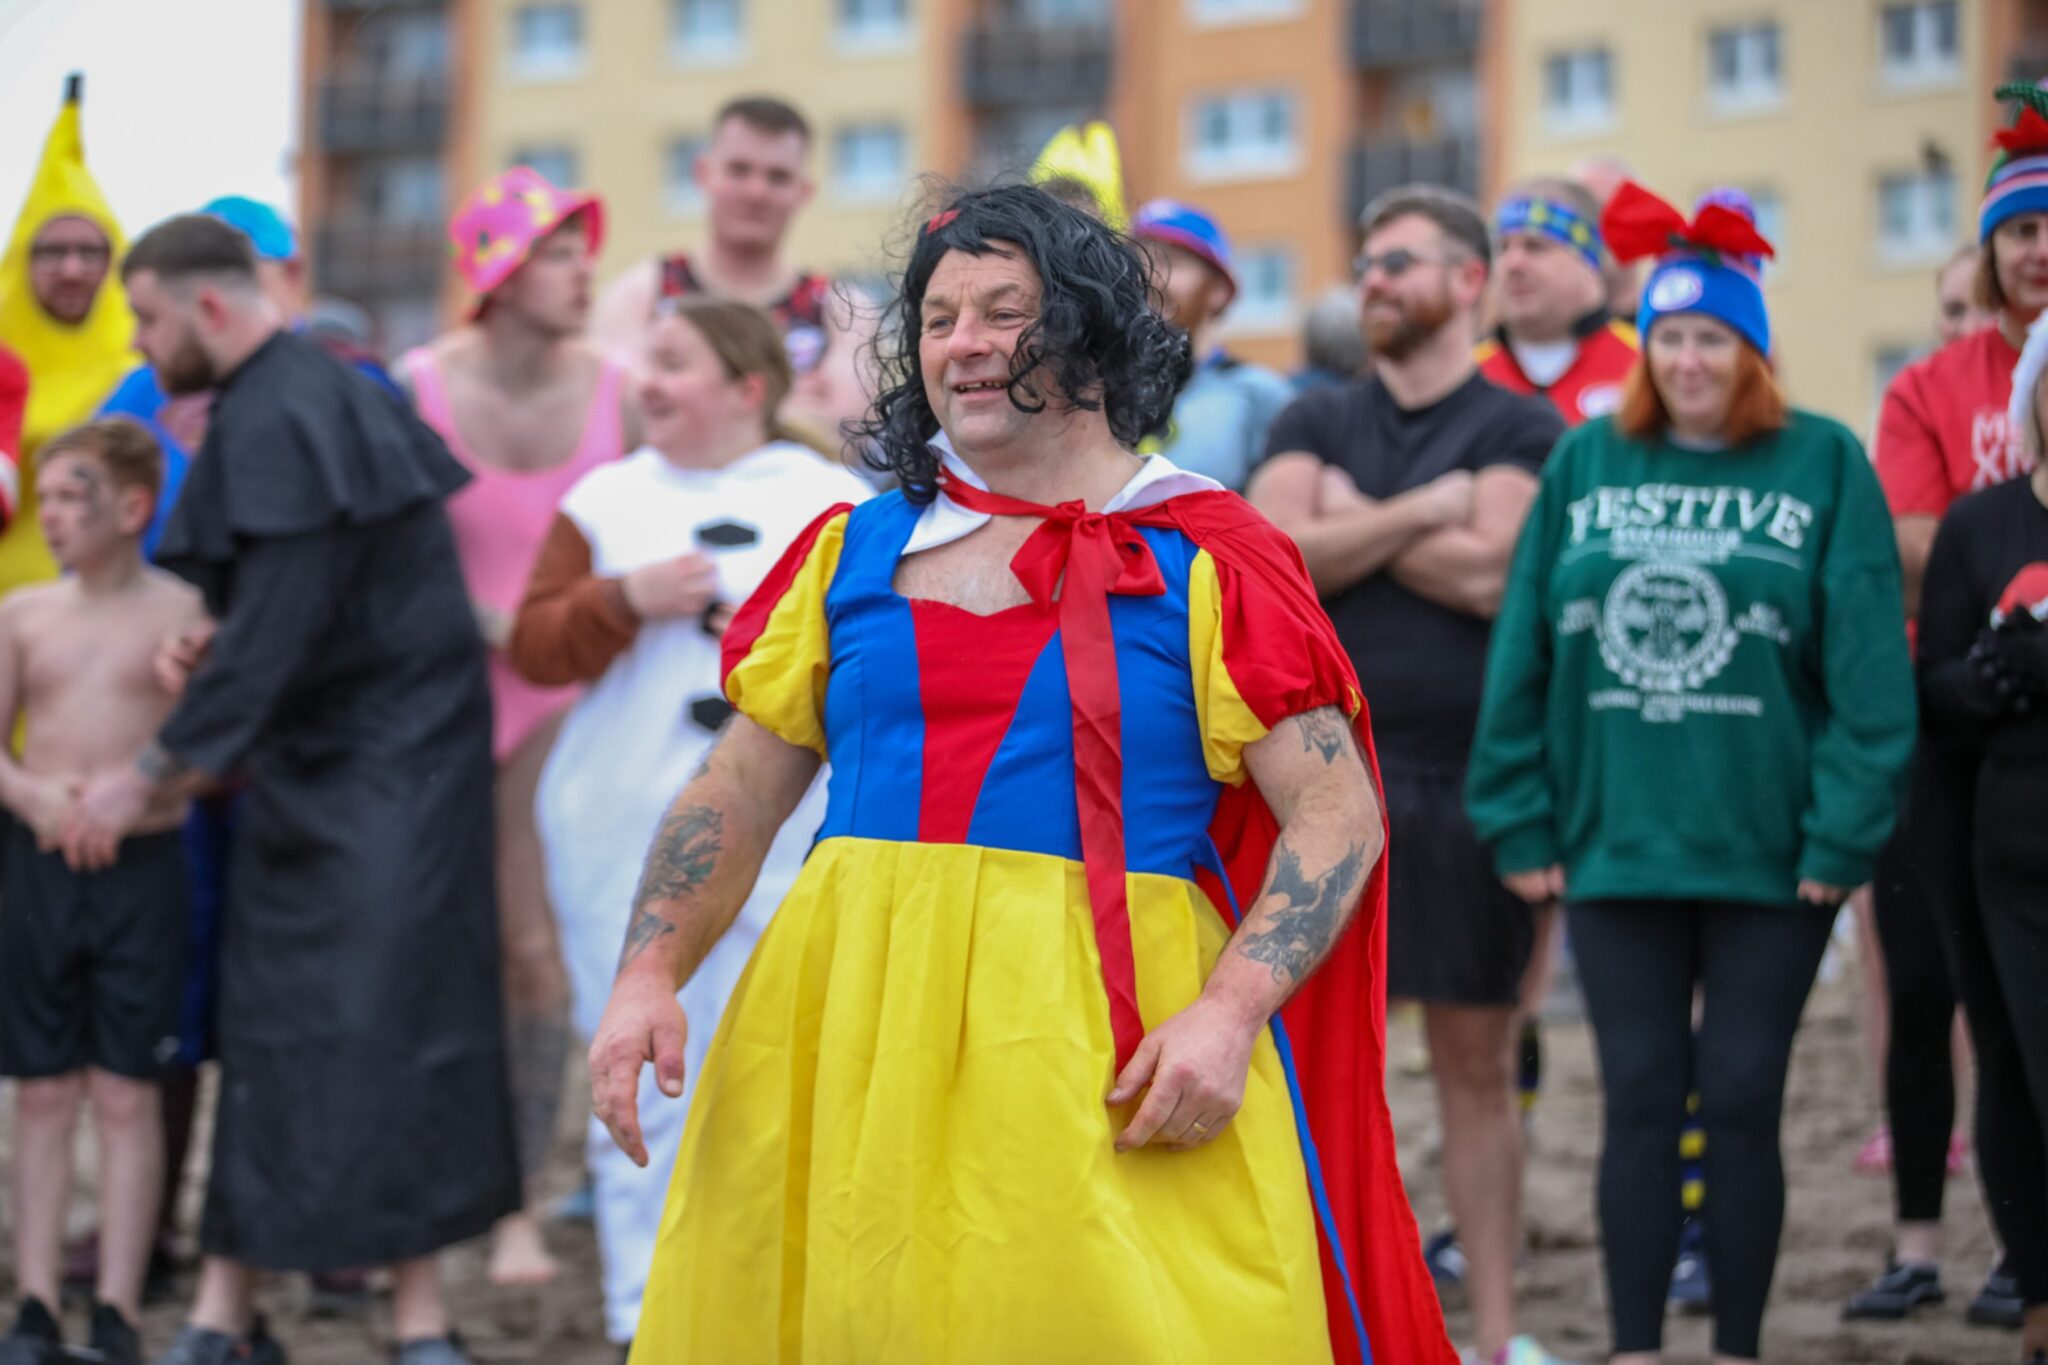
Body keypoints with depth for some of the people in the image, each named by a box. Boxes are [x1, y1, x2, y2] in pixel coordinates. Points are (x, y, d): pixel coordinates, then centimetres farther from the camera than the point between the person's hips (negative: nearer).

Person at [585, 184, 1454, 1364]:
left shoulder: (1207, 562, 1)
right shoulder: (852, 554, 12)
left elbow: (1339, 815, -3)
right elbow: (737, 794, 13)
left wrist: (1228, 1013, -17)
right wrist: (649, 976, -3)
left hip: (1110, 1056, -3)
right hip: (851, 1040, 3)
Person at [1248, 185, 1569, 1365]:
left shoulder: (1521, 430, 3)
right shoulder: (1317, 424, 13)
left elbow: (1488, 570, -14)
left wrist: (1352, 520, -3)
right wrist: (1422, 510, -9)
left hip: (1468, 783, -2)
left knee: (1479, 1063, 5)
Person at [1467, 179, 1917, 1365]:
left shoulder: (1824, 466, -1)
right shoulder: (1587, 463, 6)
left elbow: (1868, 666, -6)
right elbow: (1522, 653, 5)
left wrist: (1843, 833, -12)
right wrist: (1521, 823, 0)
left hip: (1771, 855, -2)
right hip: (1617, 844, 2)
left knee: (1741, 1102, 3)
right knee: (1641, 1101, 5)